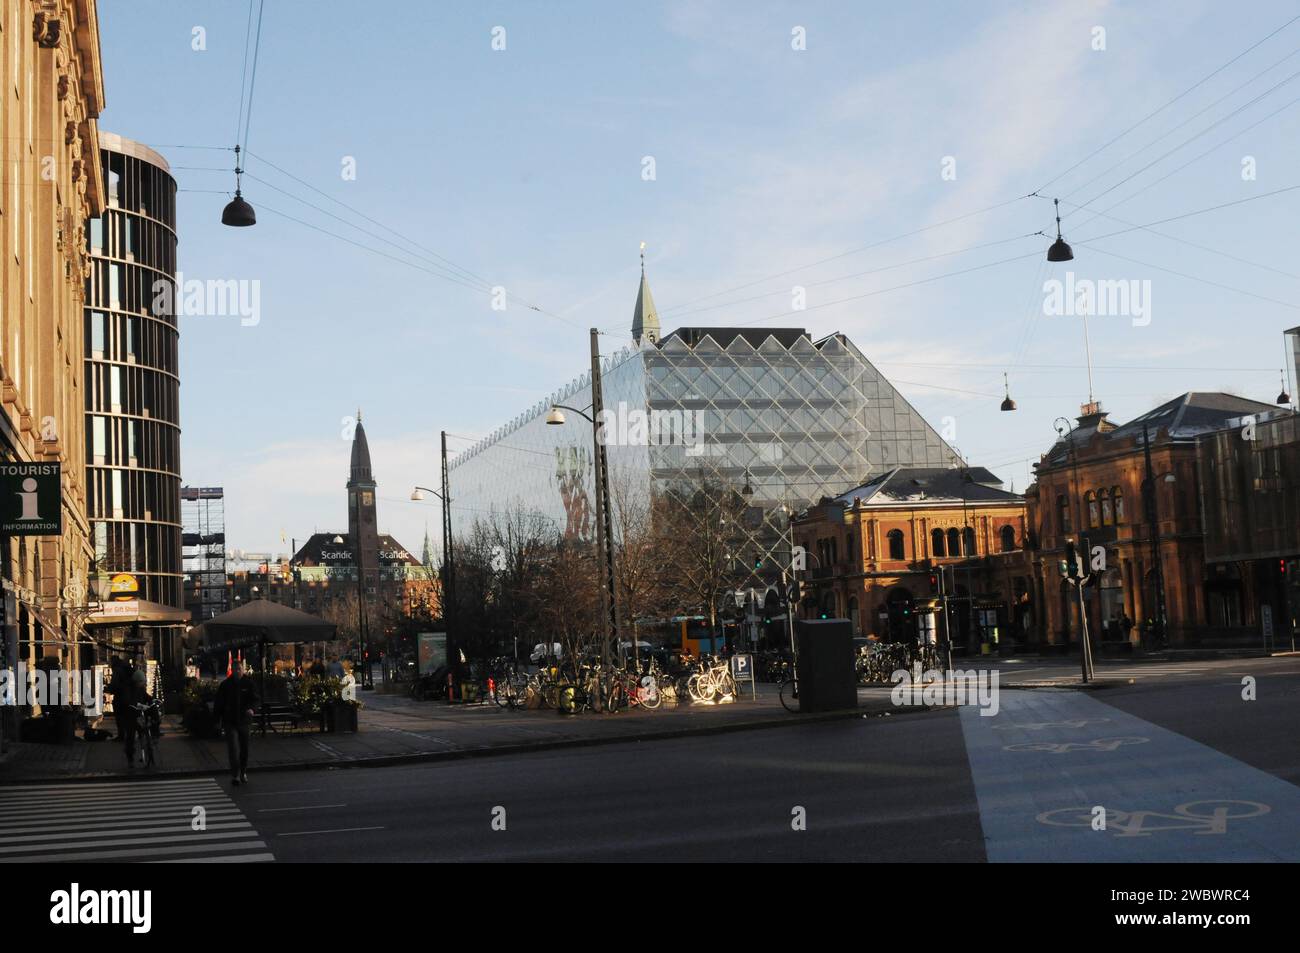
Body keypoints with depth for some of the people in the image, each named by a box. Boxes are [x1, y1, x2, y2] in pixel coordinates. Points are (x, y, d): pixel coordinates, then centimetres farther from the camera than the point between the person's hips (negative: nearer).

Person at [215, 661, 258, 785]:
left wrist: (251, 708, -21)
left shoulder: (248, 683, 2)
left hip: (244, 721, 1)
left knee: (244, 749, 12)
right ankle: (235, 775, -16)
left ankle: (243, 773, 27)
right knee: (233, 748, -13)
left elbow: (255, 699, 1)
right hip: (230, 722, -1)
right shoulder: (225, 685, 2)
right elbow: (219, 704, 6)